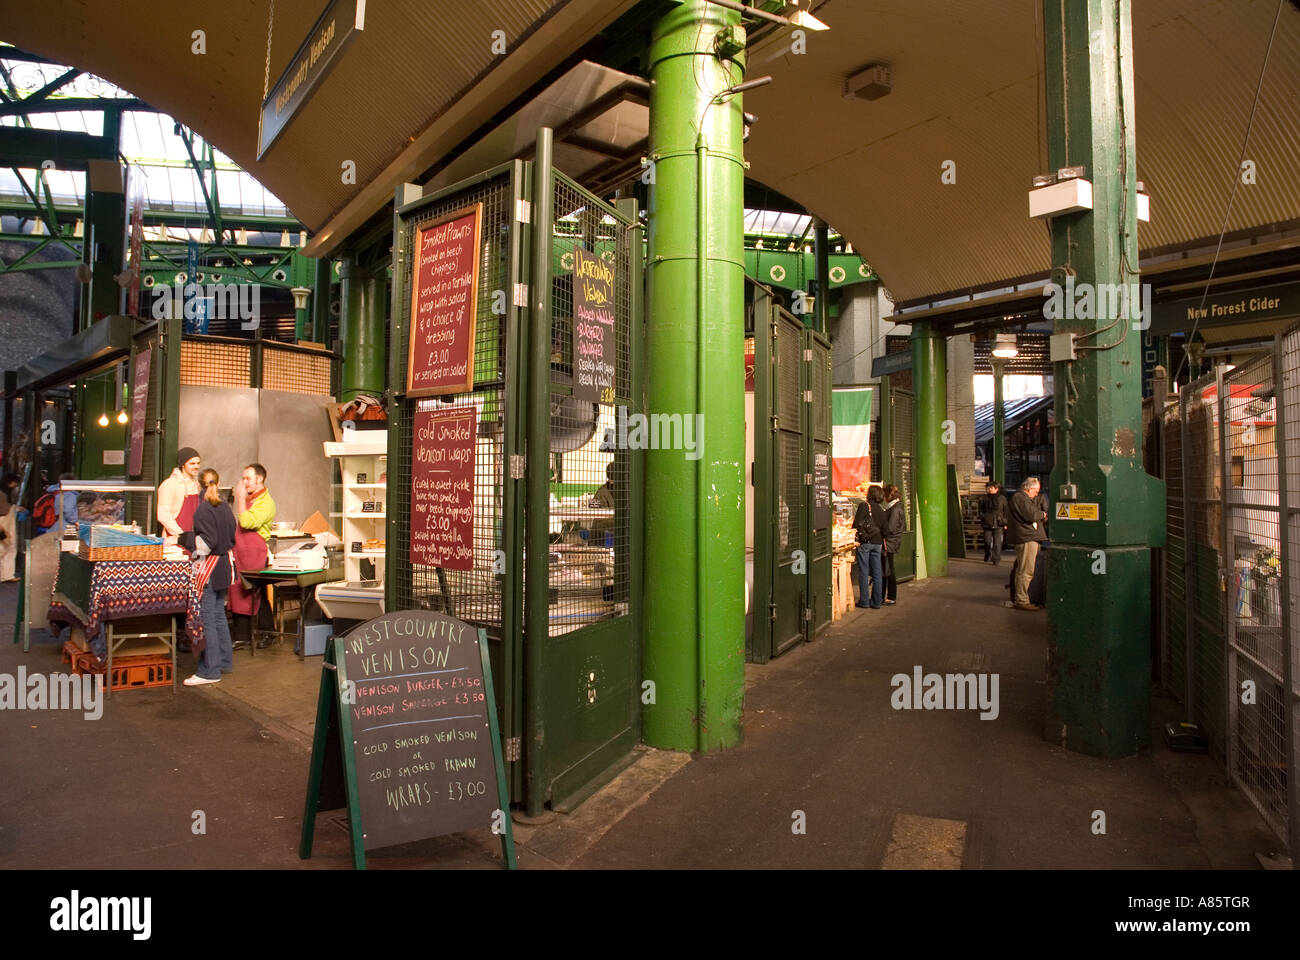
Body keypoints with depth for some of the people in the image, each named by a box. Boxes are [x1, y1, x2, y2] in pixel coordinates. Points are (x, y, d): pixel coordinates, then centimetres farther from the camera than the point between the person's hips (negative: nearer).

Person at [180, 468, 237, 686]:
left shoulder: (204, 509, -14)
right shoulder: (225, 507, 9)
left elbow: (206, 543, -19)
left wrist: (183, 538, -8)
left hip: (208, 570, -8)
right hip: (224, 567, 8)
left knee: (206, 619, -4)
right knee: (219, 615, 17)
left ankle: (210, 671, -1)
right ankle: (224, 661, 25)